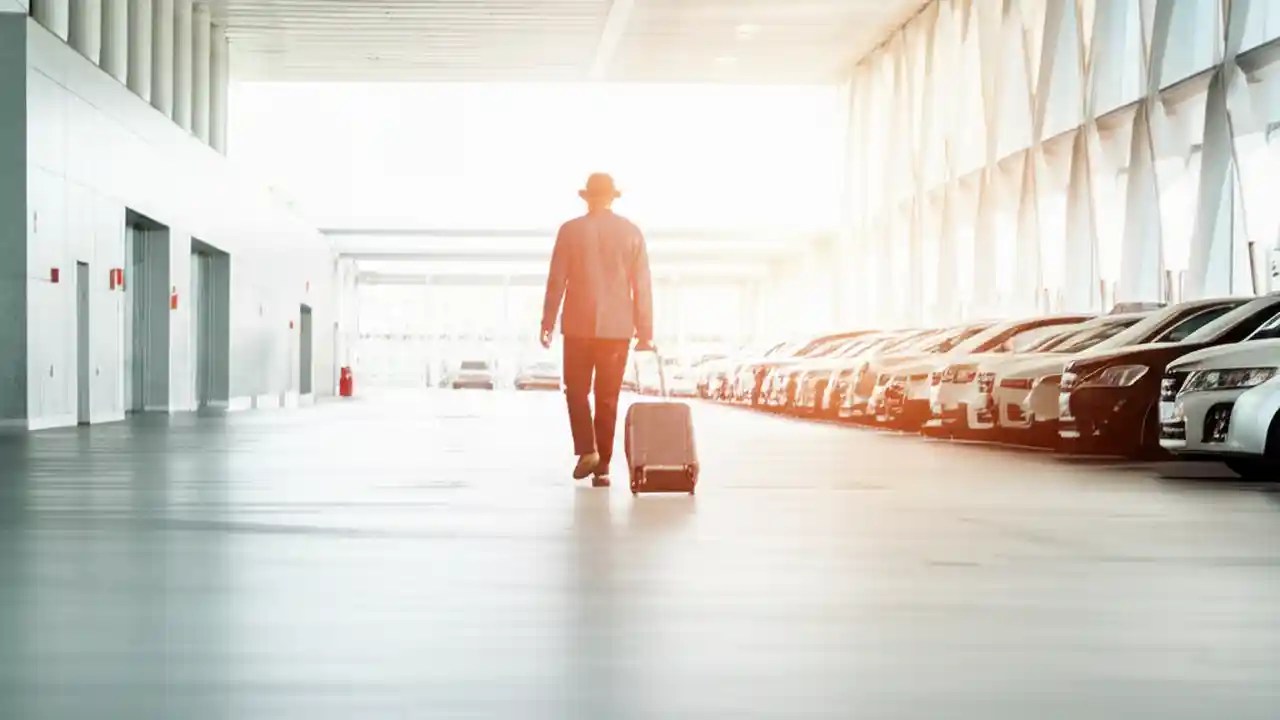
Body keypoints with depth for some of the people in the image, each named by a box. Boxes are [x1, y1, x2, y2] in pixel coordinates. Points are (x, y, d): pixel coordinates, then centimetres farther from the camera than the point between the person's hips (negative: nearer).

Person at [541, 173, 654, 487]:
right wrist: (645, 332, 6)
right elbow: (642, 286, 2)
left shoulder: (570, 231, -2)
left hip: (579, 325, -1)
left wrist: (548, 324, 3)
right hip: (617, 328, 1)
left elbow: (556, 281, -3)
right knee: (607, 397, 7)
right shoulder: (631, 232, 2)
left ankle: (586, 450, -5)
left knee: (576, 390, 12)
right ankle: (602, 466, 8)